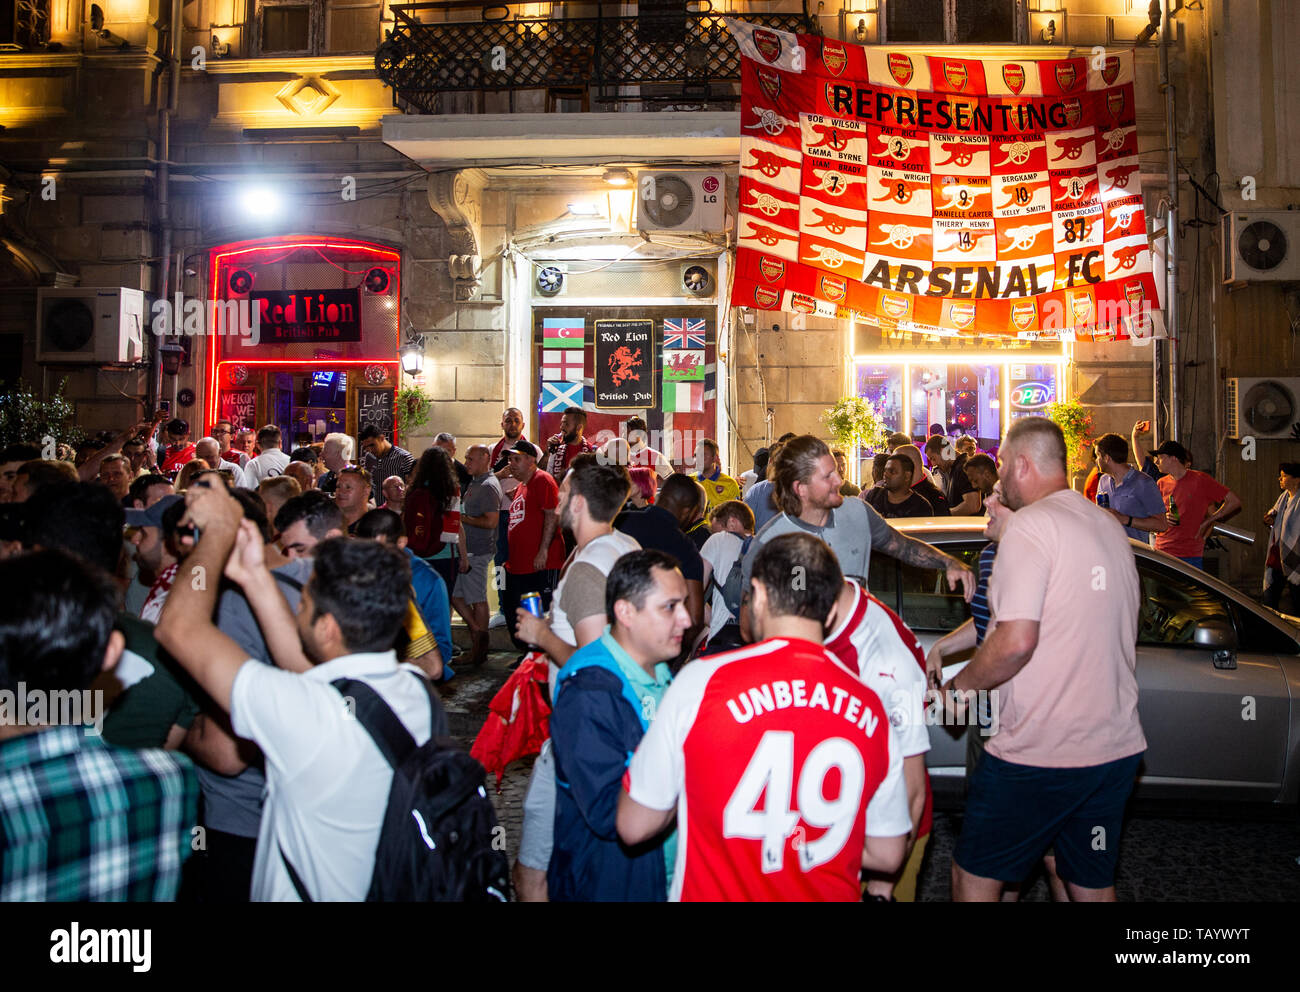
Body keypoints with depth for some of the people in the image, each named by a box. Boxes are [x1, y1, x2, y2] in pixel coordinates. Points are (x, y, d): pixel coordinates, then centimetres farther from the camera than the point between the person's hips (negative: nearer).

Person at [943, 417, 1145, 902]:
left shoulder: (1030, 524, -14)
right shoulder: (1111, 527, 12)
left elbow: (1016, 641, -24)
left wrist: (959, 685, -6)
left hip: (1038, 754, -8)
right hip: (1117, 748, 8)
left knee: (974, 878, 8)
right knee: (1093, 885, 18)